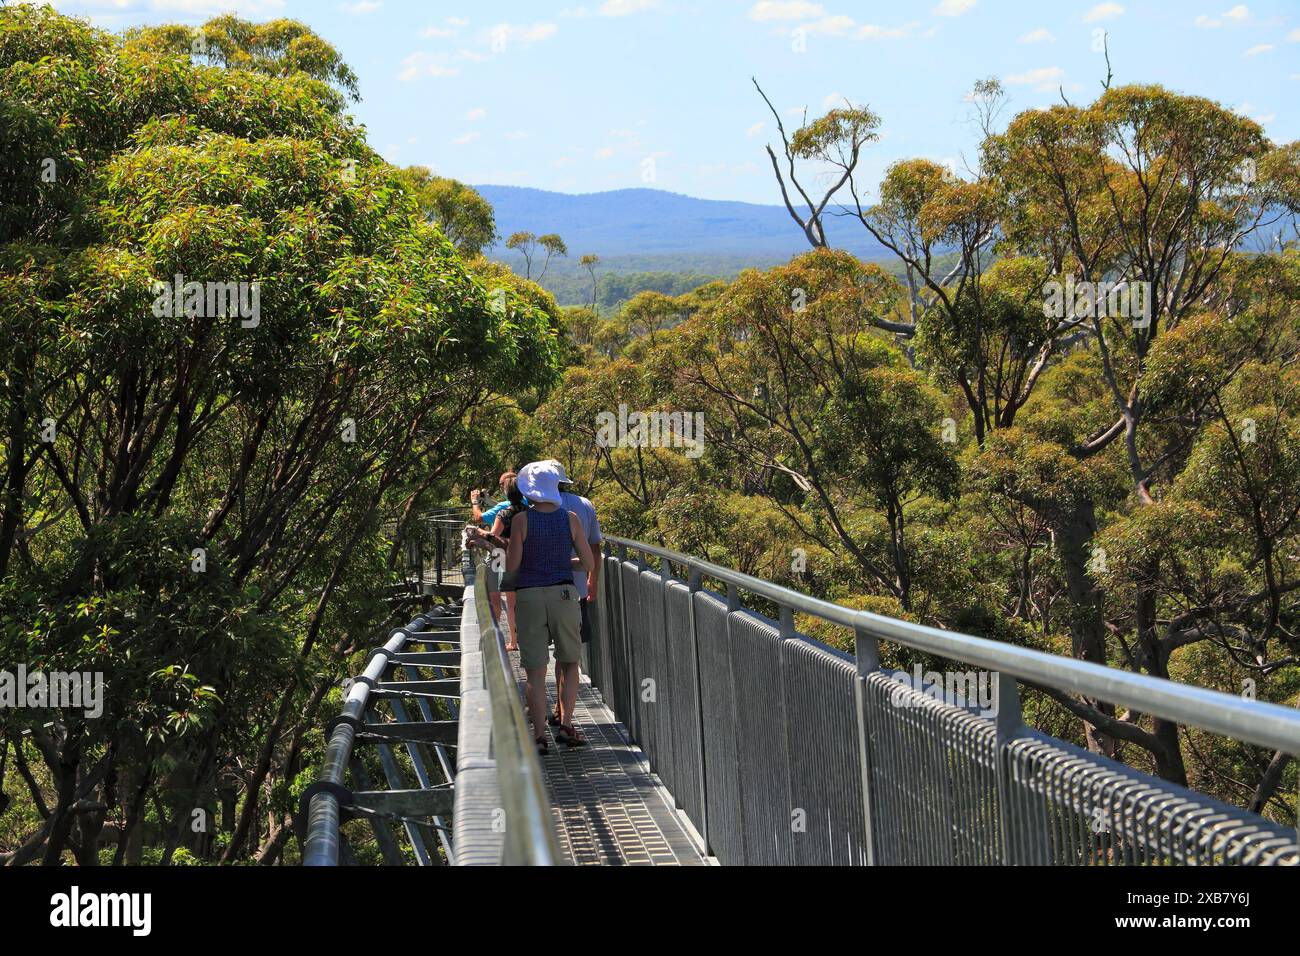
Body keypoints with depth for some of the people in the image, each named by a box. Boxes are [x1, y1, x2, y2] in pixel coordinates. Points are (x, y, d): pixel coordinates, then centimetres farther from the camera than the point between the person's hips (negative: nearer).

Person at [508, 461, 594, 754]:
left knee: (535, 669, 2)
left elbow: (511, 567, -6)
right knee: (568, 662, 16)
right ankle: (566, 725, 9)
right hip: (564, 594, 1)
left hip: (529, 596, -1)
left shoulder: (521, 520, -6)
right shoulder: (570, 519, 0)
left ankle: (539, 733, 0)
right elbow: (589, 563, 2)